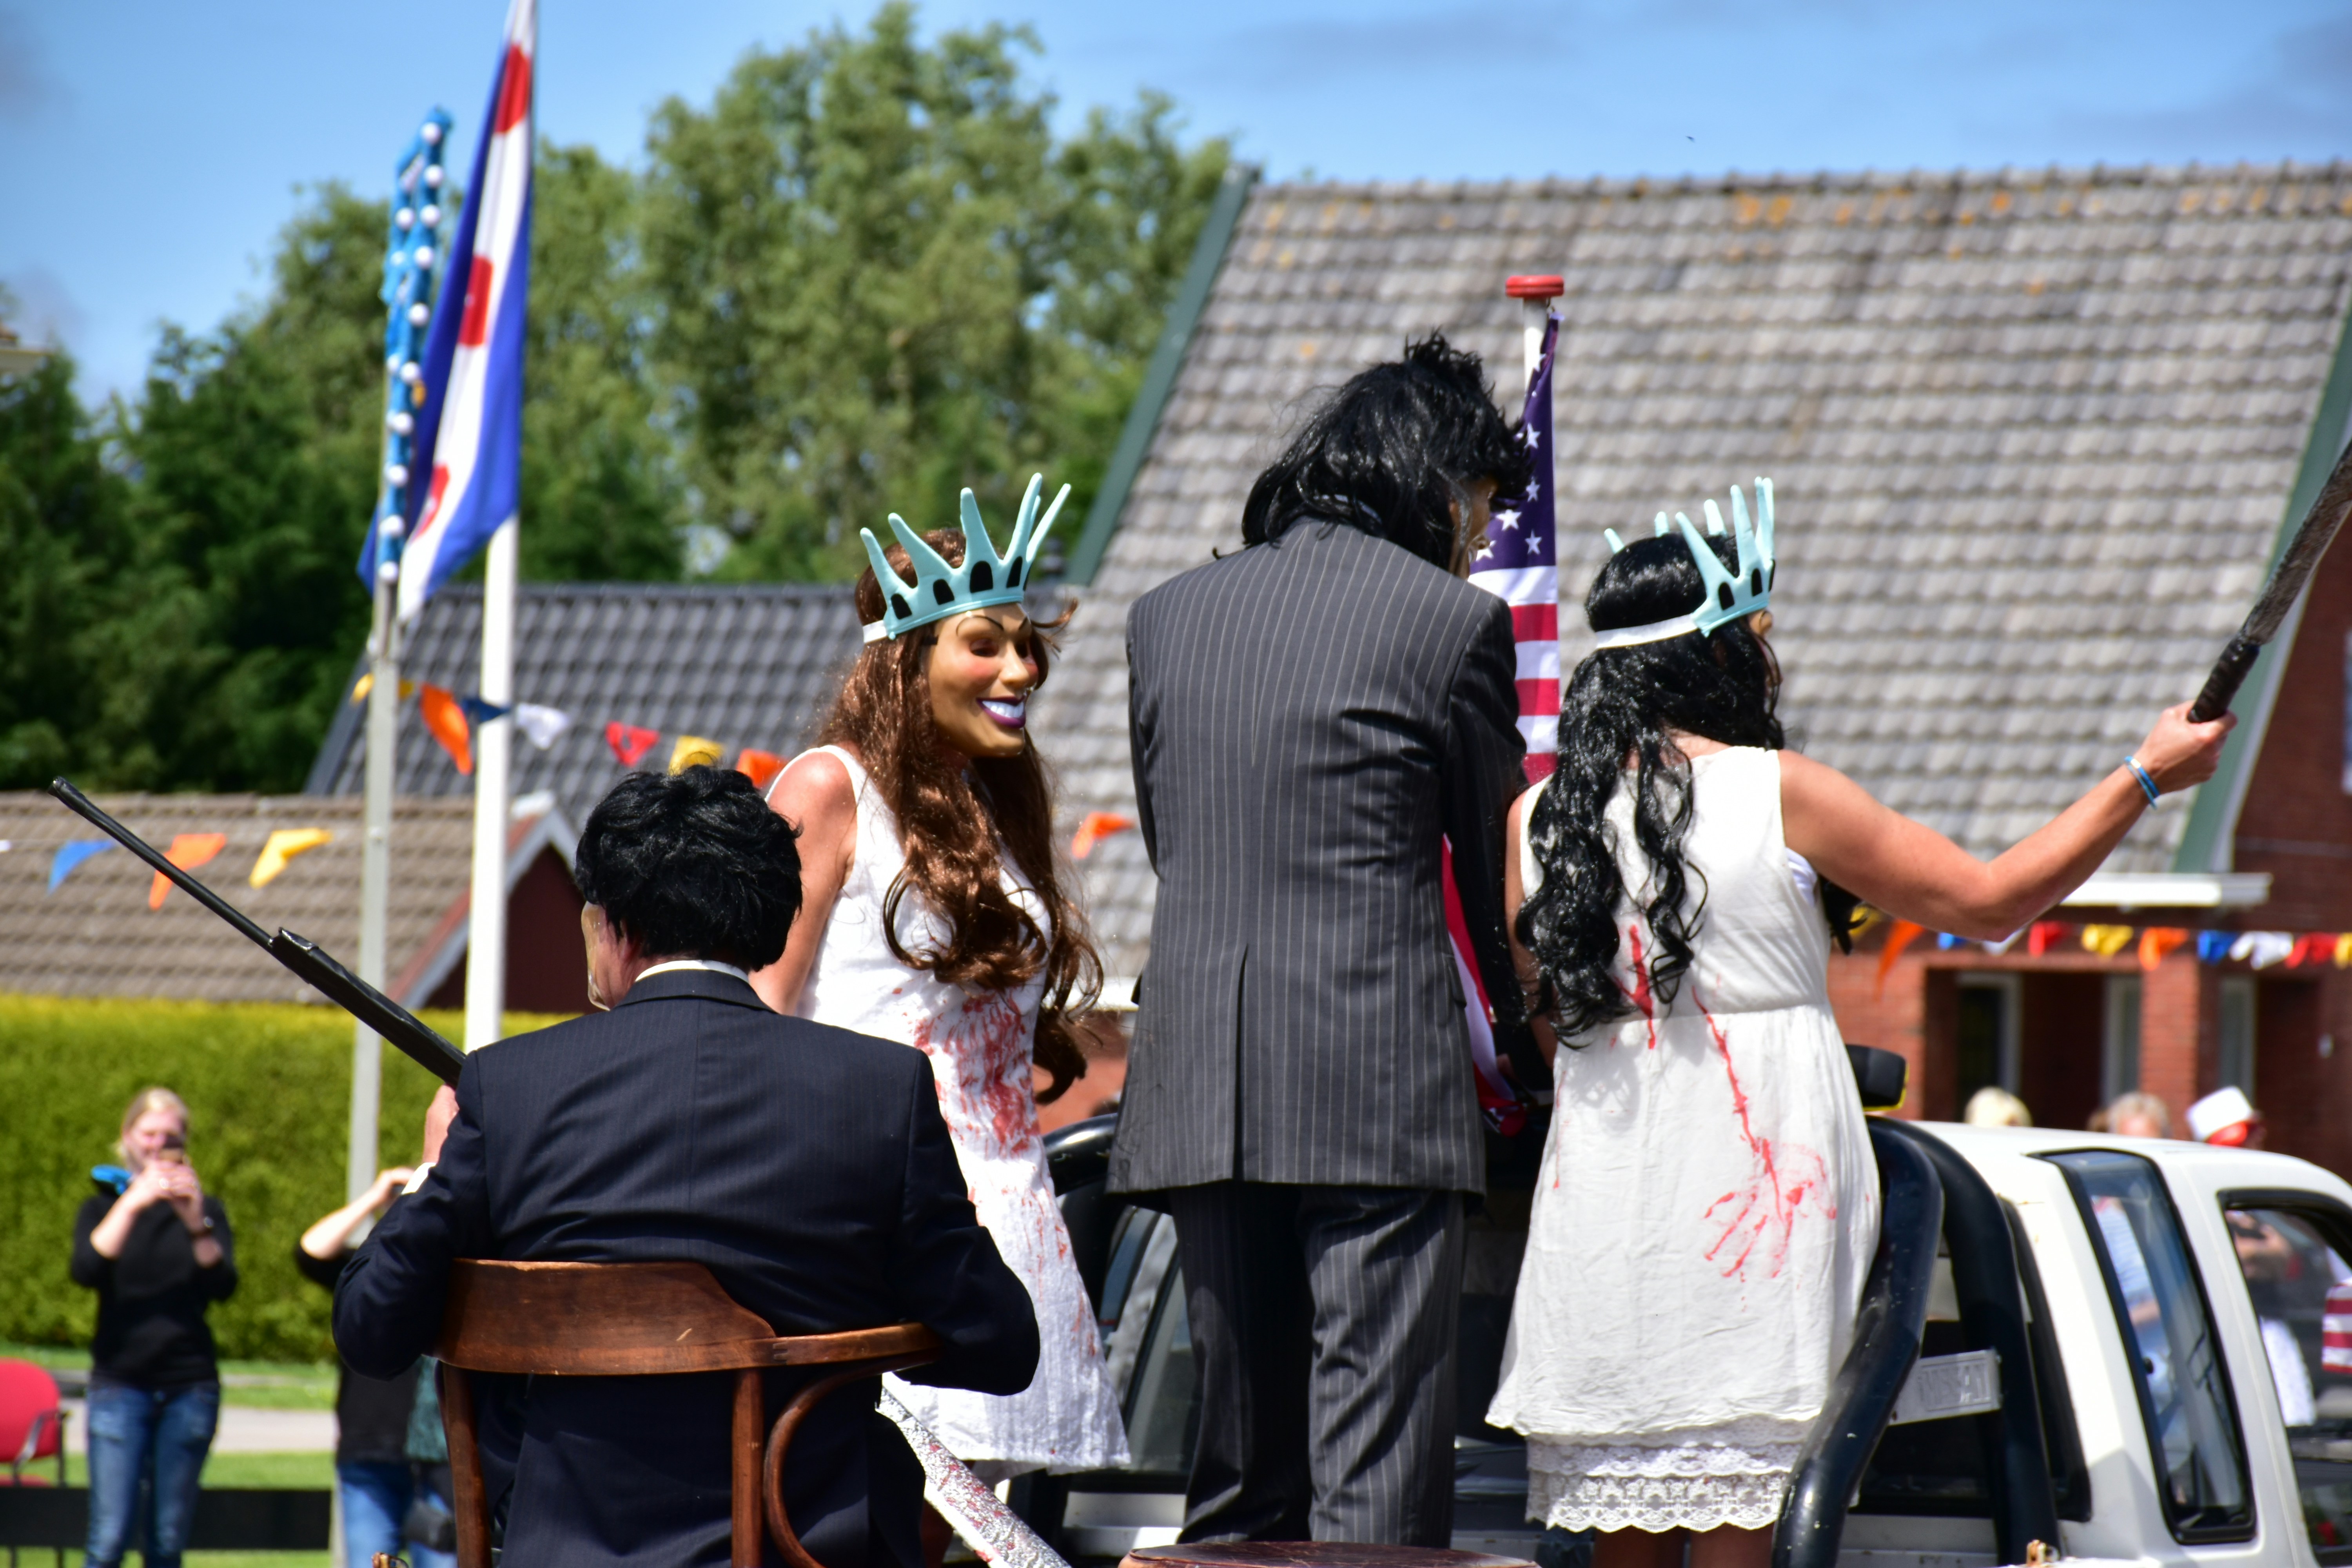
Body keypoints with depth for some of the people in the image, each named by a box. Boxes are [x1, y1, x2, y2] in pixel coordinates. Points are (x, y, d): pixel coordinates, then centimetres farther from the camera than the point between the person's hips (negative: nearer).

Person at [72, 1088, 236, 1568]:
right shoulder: (104, 1207, 11)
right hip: (120, 1386, -1)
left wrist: (197, 1225, -21)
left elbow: (223, 1286, -5)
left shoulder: (206, 1210, 12)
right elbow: (87, 1271, -10)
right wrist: (134, 1204, -18)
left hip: (190, 1388, 1)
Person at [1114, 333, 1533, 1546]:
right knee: (1377, 1462, -6)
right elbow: (1494, 867, 8)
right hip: (1383, 1080, -5)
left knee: (1235, 1456, 11)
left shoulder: (1168, 614, 12)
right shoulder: (1451, 622, -2)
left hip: (1201, 1083, 5)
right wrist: (1534, 1048, 24)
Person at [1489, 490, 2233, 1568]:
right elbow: (1990, 902, 2)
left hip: (1598, 1220, 4)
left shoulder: (1537, 820, 6)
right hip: (1755, 1205, -4)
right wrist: (2145, 778, 11)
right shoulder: (1781, 795, -6)